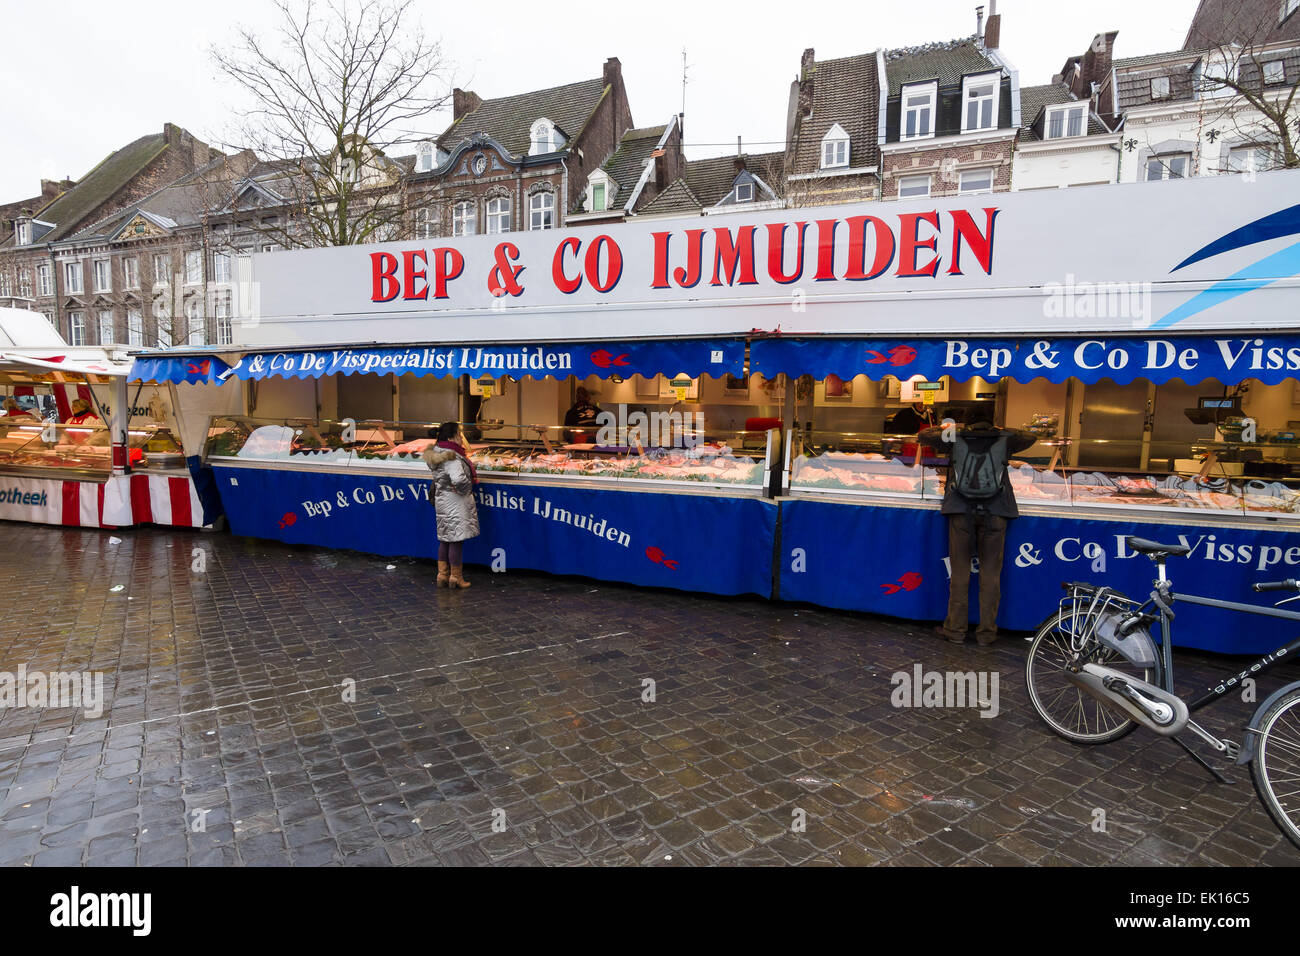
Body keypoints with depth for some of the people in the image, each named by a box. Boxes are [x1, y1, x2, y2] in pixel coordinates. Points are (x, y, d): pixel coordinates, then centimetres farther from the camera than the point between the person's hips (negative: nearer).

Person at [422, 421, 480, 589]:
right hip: (455, 504, -9)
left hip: (441, 499, 9)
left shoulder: (436, 453, 7)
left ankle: (442, 575, 25)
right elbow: (459, 479, -36)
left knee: (444, 539, 17)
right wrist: (466, 490, -17)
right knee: (457, 539, 2)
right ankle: (456, 577, 12)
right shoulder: (452, 458, -23)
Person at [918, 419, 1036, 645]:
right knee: (990, 573, 7)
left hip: (961, 512, 0)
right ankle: (987, 631, 13)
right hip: (994, 513, 0)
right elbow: (1031, 437, 26)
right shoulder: (1004, 439, 7)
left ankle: (955, 629, 13)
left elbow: (923, 435, 18)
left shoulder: (956, 437, 5)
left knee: (959, 571, 6)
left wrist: (946, 428, 34)